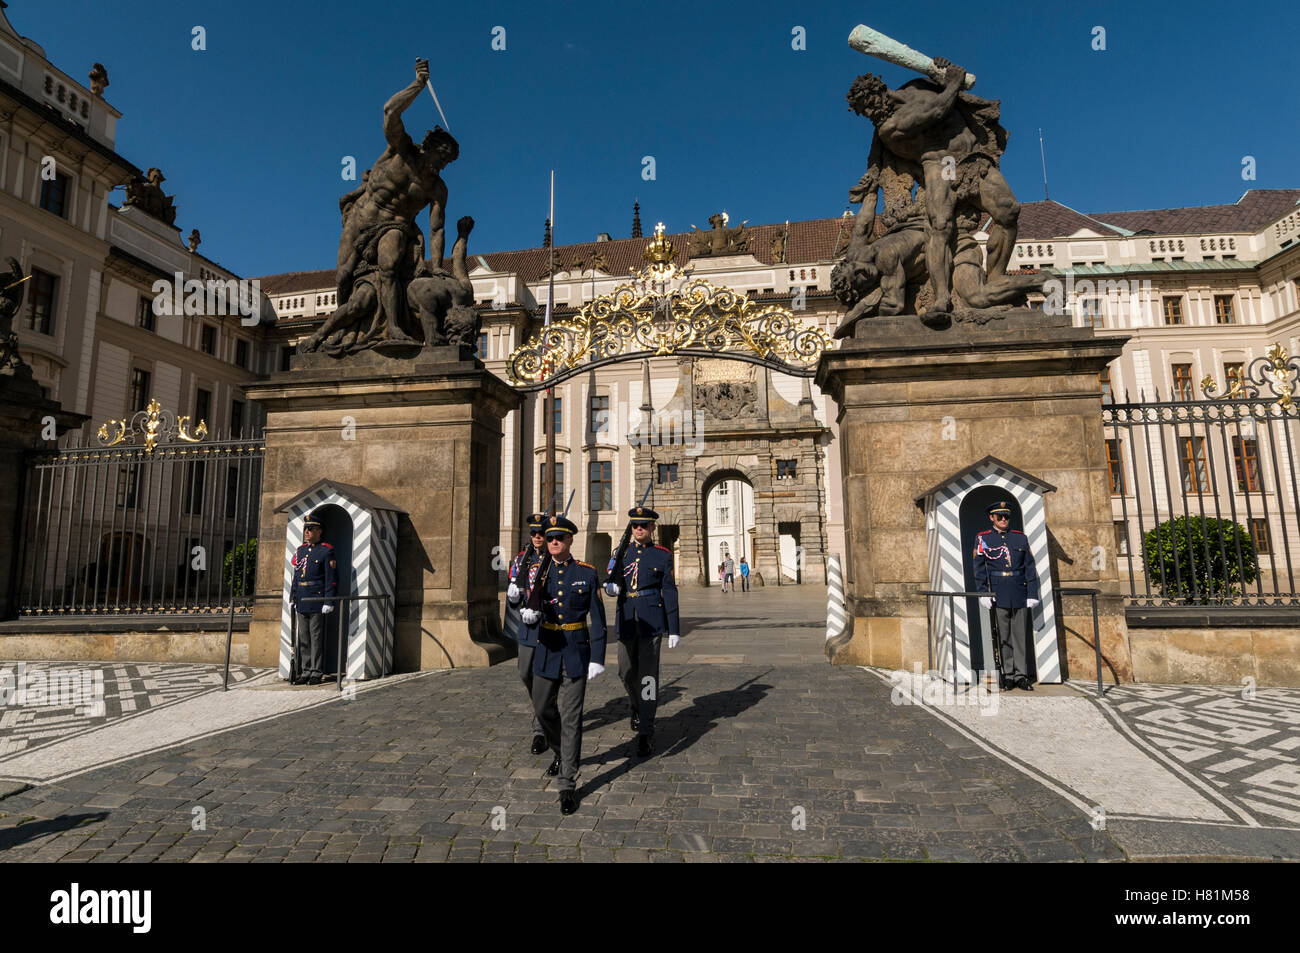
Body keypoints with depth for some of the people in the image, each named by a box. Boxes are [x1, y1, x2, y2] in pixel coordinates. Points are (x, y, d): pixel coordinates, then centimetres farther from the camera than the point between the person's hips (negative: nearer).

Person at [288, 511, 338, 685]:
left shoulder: (326, 551, -6)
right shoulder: (300, 550, 14)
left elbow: (331, 578, -10)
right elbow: (296, 576, 19)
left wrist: (329, 602, -15)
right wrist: (292, 598, 15)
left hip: (317, 602, -7)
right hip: (301, 602, 7)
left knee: (316, 638, -1)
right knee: (303, 638, 10)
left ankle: (317, 673, 6)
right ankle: (306, 672, 18)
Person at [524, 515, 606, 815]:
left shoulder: (587, 573, -4)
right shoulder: (539, 571, 4)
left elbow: (597, 618, -4)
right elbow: (527, 599, -4)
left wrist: (598, 657, -10)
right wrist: (527, 612, -30)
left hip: (576, 652, -3)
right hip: (546, 650, 3)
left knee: (571, 717, -2)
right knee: (543, 709, 15)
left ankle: (567, 784, 8)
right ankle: (560, 753, 44)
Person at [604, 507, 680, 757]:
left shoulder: (662, 555, 0)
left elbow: (670, 593, 0)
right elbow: (612, 581, 14)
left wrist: (674, 630, -3)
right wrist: (611, 586, -11)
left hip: (651, 619, -4)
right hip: (627, 620, 4)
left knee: (648, 674, -6)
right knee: (626, 672, 12)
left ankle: (646, 732, 2)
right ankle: (636, 709, 42)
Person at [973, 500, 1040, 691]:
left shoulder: (1021, 538, 10)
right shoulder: (982, 539, 3)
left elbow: (1030, 568, 8)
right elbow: (979, 569, -1)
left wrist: (1032, 594, 1)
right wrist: (983, 593, -9)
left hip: (1019, 593, 2)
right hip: (997, 594, -2)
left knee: (1021, 635, 5)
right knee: (1002, 637, 2)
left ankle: (1021, 675, 13)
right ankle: (1007, 675, 11)